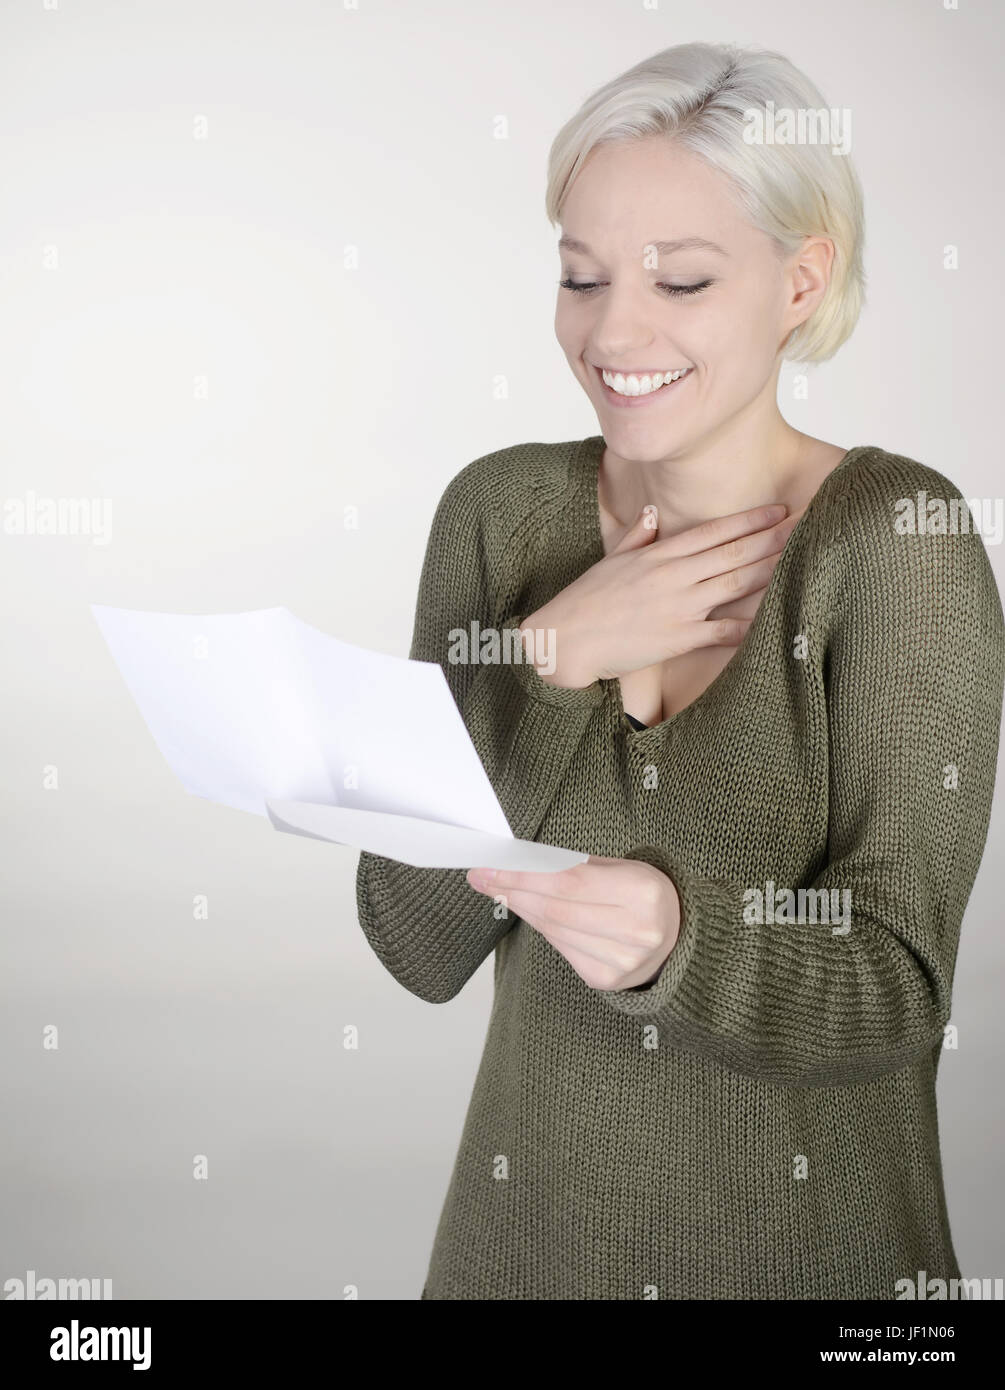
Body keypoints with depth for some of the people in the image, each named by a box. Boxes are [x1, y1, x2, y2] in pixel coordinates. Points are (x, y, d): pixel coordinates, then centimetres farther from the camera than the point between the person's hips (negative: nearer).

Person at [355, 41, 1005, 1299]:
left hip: (808, 1240, -2)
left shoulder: (900, 538, -14)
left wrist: (672, 937, -35)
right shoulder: (499, 511, -6)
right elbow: (417, 947, -9)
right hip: (522, 1224, 3)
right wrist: (548, 664, -20)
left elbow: (891, 987, -18)